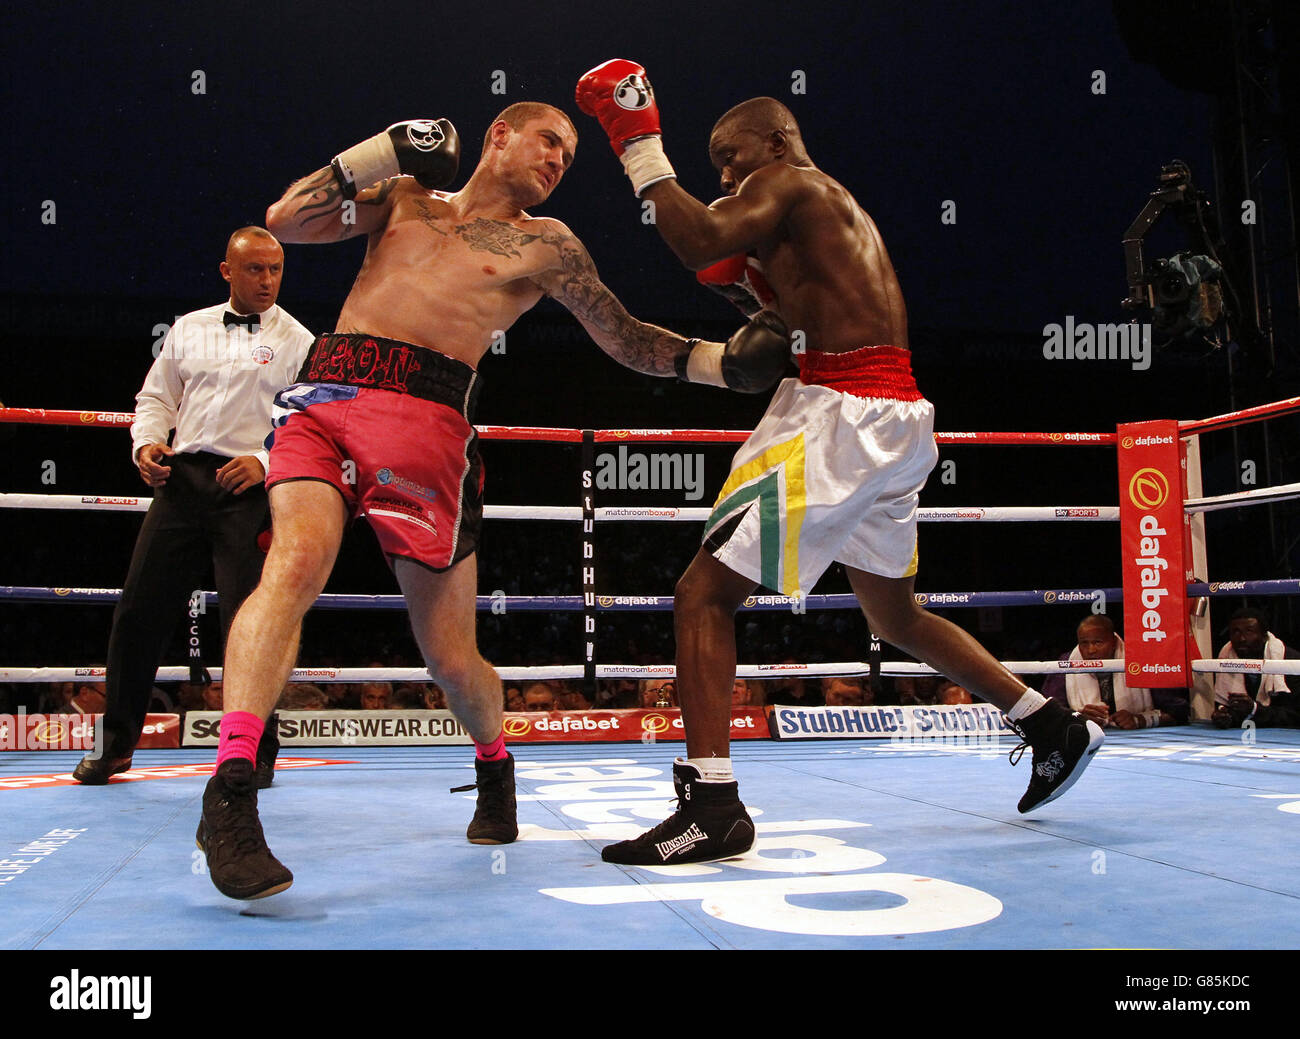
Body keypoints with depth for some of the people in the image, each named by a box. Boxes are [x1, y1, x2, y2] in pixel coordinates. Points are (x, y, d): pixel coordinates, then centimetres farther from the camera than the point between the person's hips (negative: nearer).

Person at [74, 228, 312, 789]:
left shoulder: (298, 343, 6)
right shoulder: (189, 329, 18)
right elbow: (156, 396, 21)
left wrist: (265, 461, -13)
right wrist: (147, 442, 1)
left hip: (249, 490, -3)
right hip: (181, 478, 4)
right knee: (139, 610, 3)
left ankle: (256, 752, 6)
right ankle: (116, 745, 18)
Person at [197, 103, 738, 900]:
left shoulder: (543, 243, 16)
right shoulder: (406, 196, 22)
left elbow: (627, 340, 18)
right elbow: (285, 220, 16)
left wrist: (725, 357, 8)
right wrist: (384, 153, 8)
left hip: (425, 416, -1)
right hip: (324, 393, 1)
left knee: (452, 659, 0)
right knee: (298, 560, -29)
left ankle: (494, 763, 32)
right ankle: (230, 791, -29)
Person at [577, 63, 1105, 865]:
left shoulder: (789, 183, -1)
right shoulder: (843, 212, 26)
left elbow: (700, 242, -19)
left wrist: (642, 148, -9)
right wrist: (759, 289, 19)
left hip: (844, 415, -10)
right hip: (898, 420, 10)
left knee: (704, 595, -10)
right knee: (896, 616, 24)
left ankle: (711, 807, -14)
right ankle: (1055, 728, 32)